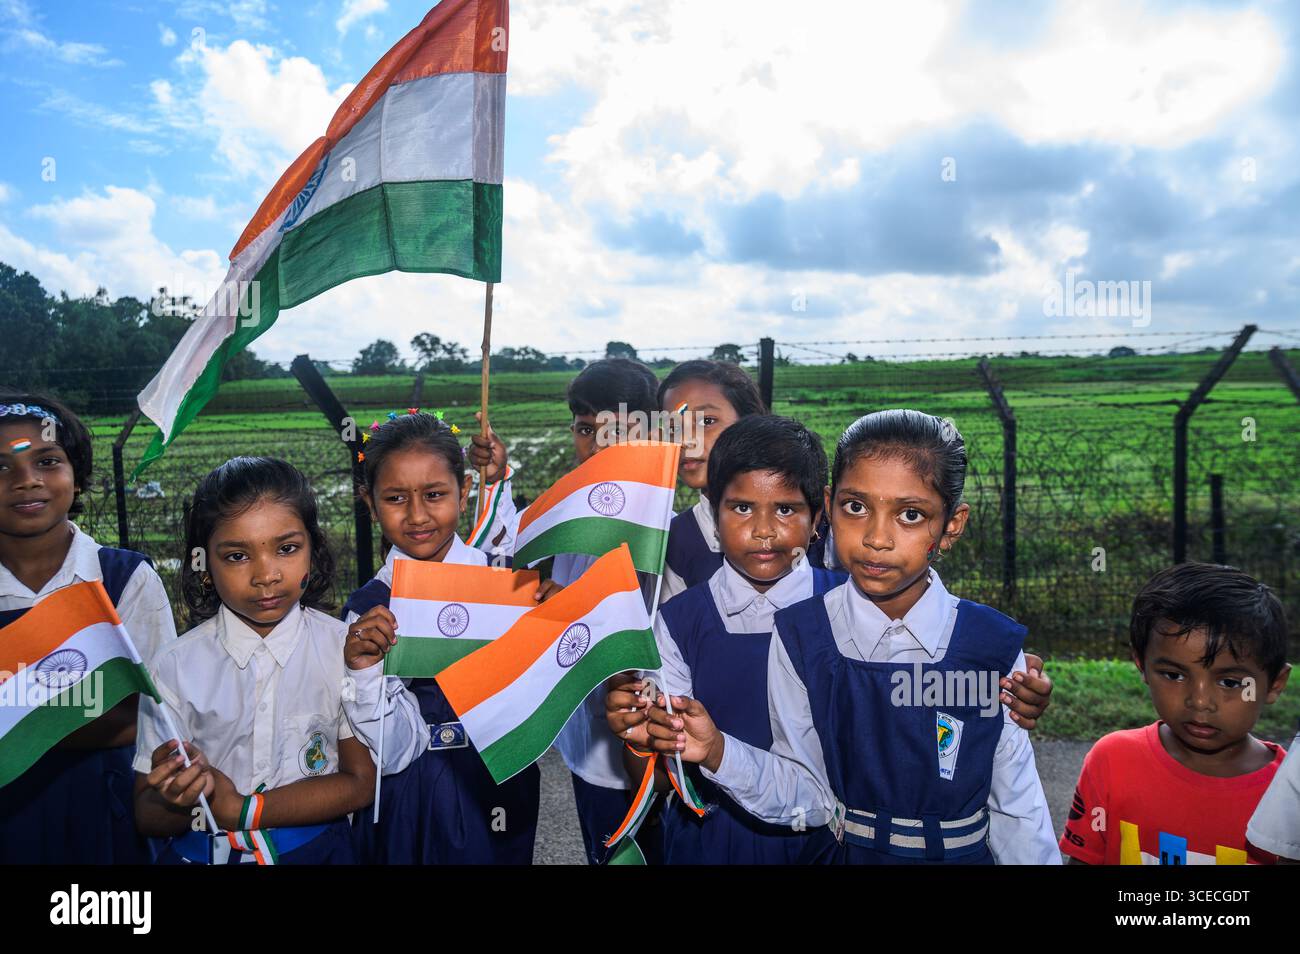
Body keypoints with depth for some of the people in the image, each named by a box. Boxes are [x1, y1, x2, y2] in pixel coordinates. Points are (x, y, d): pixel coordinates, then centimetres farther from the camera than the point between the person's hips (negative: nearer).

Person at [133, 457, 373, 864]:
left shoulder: (345, 648, -5)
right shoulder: (174, 668, -3)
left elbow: (360, 782, -4)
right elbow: (147, 816, 2)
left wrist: (239, 810, -12)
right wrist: (180, 802, -19)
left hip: (315, 846, 0)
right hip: (200, 852, 0)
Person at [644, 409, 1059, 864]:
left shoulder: (994, 646, -16)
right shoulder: (799, 638, -16)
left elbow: (1016, 806, -6)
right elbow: (807, 798, -13)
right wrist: (717, 752, -26)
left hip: (964, 853, 1)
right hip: (841, 850, 0)